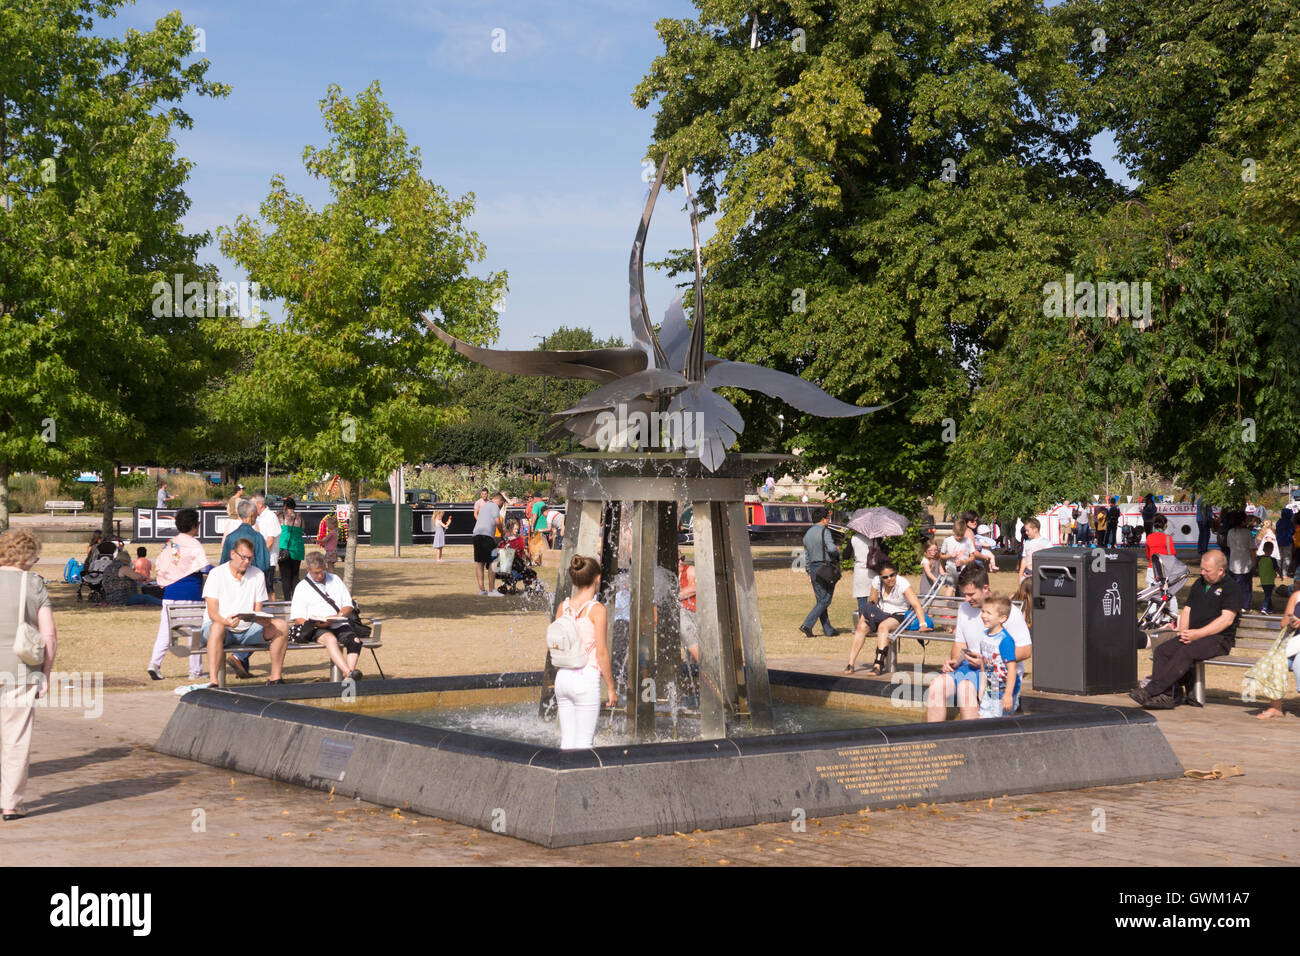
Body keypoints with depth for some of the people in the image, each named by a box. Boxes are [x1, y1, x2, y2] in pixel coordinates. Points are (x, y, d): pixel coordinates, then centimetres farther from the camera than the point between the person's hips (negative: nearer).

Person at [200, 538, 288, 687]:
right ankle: (212, 681, -46)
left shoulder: (258, 575, 8)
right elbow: (212, 612, -13)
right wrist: (226, 621, -36)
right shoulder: (217, 574, -5)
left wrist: (262, 619, -19)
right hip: (222, 626, -4)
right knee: (217, 628, -40)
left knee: (281, 627, -16)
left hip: (247, 630, 4)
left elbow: (258, 611, 7)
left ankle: (275, 678, -13)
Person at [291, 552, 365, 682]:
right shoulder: (302, 587, 8)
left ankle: (349, 676, -43)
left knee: (355, 641, -29)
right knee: (331, 639, -38)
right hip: (318, 628, -4)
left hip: (340, 625, 4)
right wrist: (316, 623, -17)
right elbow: (298, 618, 1)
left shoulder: (335, 580, 20)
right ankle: (349, 673, -52)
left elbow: (348, 605, 18)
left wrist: (339, 615, -5)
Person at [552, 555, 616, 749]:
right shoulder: (597, 609, -10)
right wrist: (611, 687, -3)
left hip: (563, 677, 6)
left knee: (567, 742, 11)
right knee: (583, 743, 1)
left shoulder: (563, 607, 6)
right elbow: (601, 652, -11)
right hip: (586, 678, -6)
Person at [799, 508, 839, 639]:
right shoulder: (824, 531, -11)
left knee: (820, 600, 11)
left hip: (813, 568, 8)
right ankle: (807, 625, -14)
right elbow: (831, 548, -25)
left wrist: (808, 571, 22)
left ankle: (828, 629, 14)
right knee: (825, 600, -4)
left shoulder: (807, 533, 14)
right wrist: (837, 551, -3)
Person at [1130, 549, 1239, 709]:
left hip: (1218, 639, -8)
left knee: (1186, 652, -33)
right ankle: (1169, 695, -26)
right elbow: (1187, 610, 22)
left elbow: (1226, 619, -14)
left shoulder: (1231, 587, -4)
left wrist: (1197, 634, -19)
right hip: (1193, 636, 8)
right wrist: (1183, 631, 1)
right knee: (1162, 651, -16)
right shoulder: (1199, 583, 20)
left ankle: (1150, 691, -38)